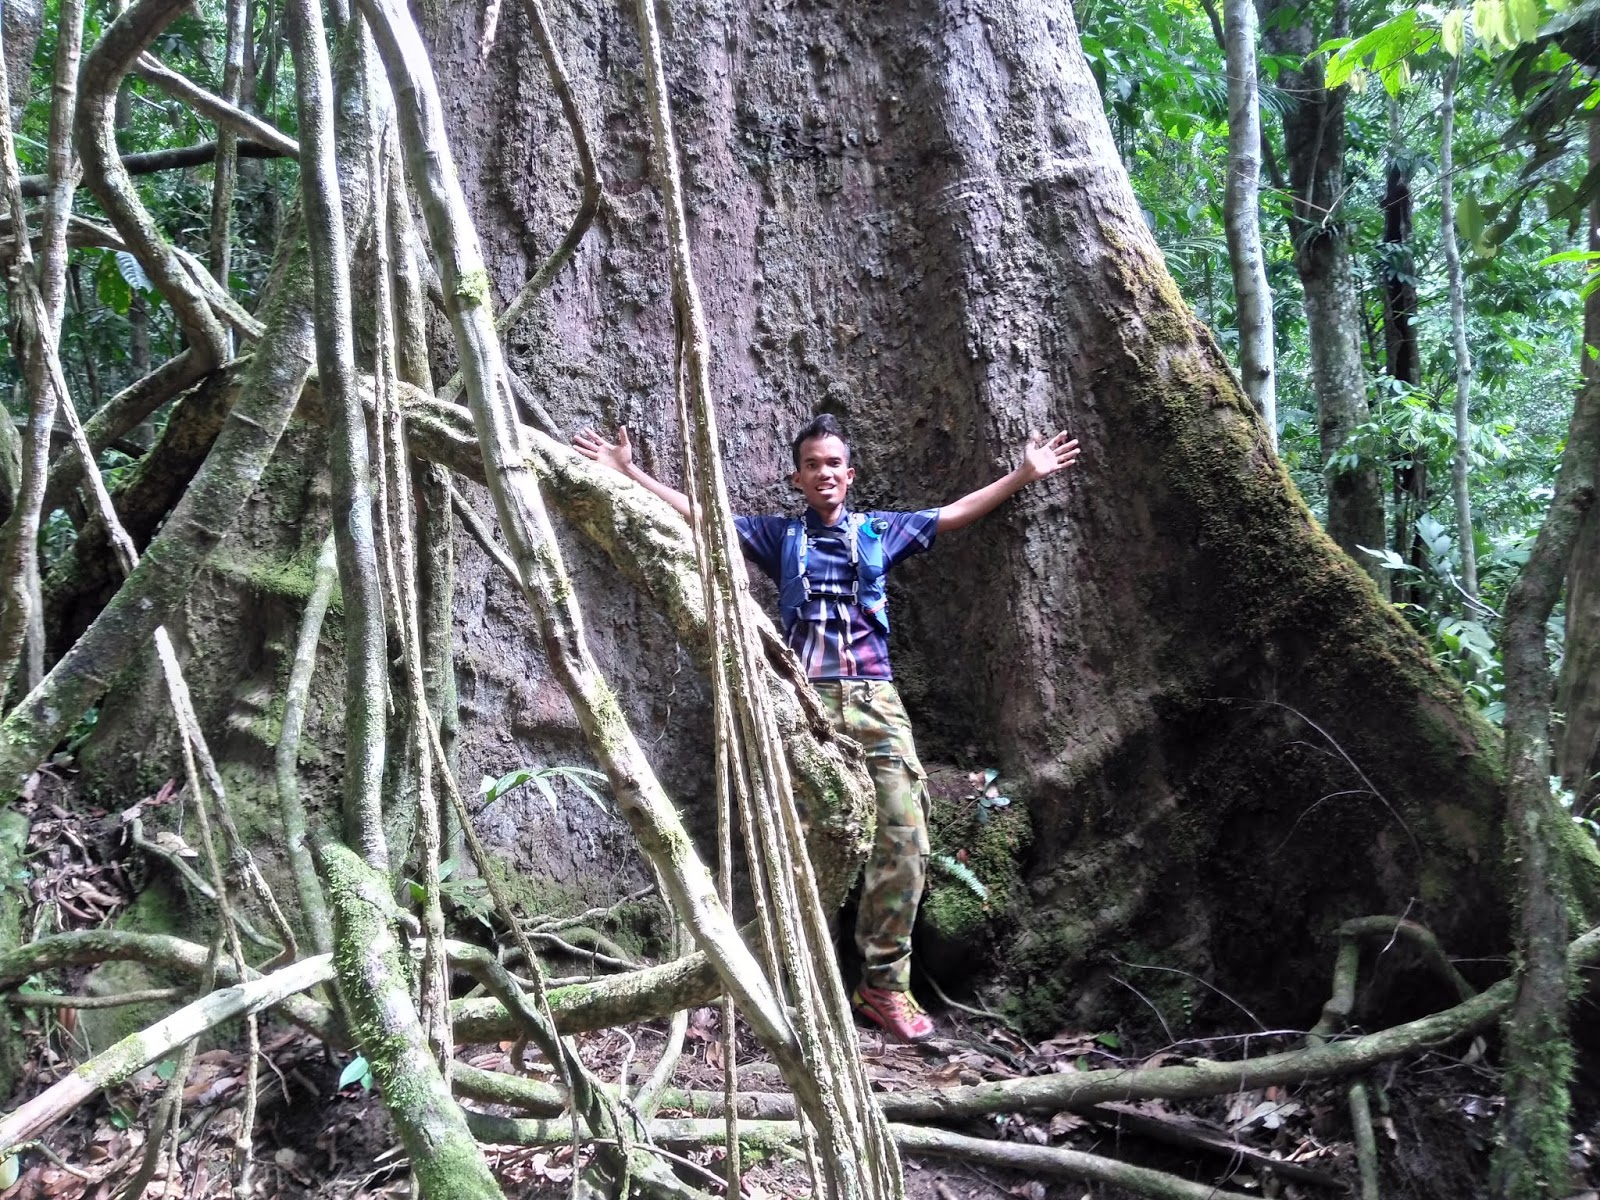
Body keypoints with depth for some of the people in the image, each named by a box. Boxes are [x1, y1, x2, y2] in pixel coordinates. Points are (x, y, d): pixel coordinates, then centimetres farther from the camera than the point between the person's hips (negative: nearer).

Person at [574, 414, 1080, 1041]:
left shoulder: (879, 530, 19)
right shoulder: (780, 535, 17)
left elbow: (955, 513, 21)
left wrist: (1023, 475, 17)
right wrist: (630, 473, 11)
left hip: (875, 698, 1)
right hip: (807, 701, -1)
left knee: (903, 836, -10)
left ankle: (884, 982, -2)